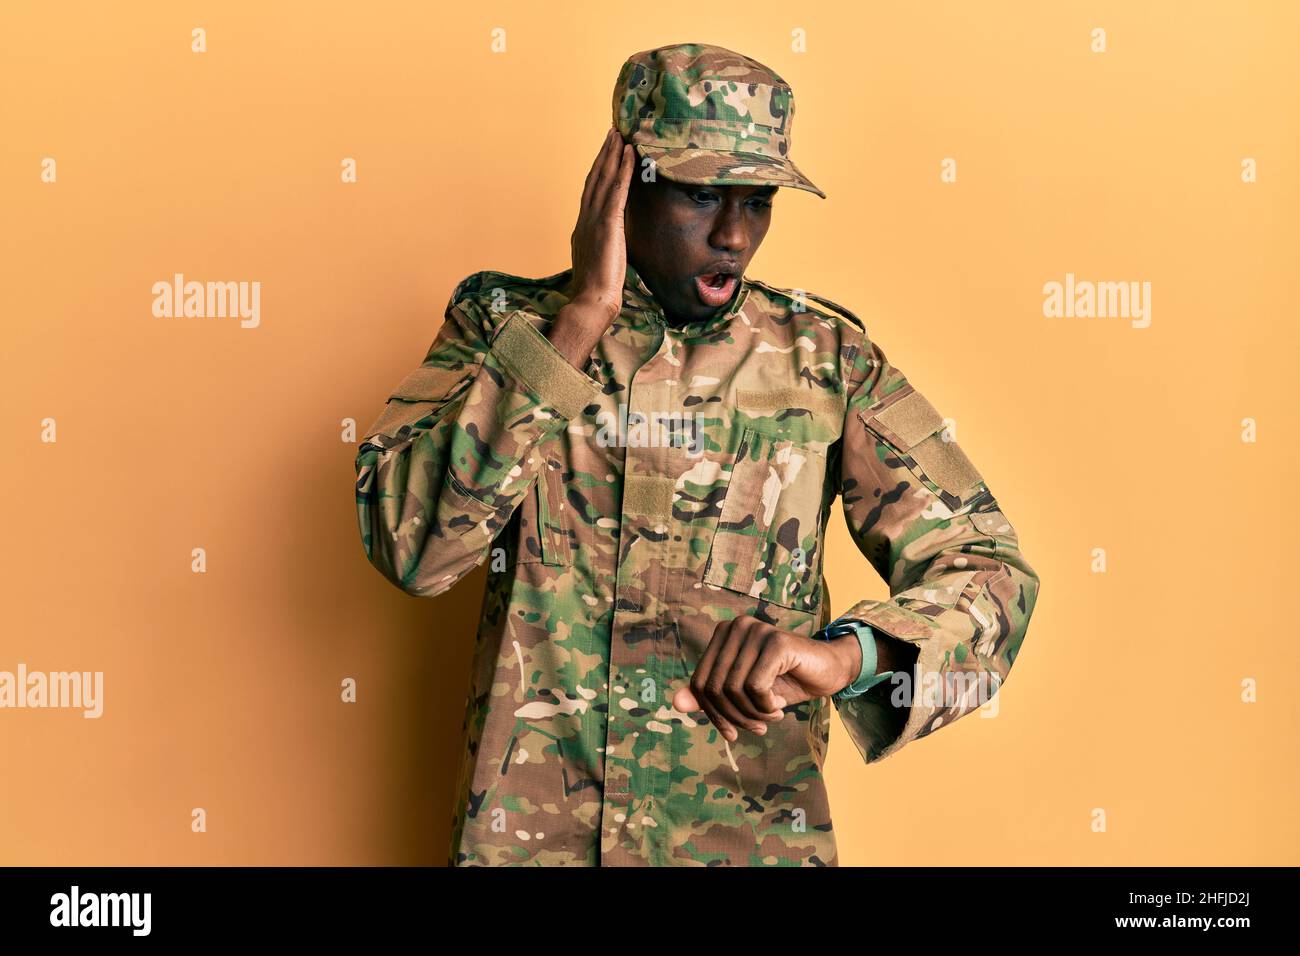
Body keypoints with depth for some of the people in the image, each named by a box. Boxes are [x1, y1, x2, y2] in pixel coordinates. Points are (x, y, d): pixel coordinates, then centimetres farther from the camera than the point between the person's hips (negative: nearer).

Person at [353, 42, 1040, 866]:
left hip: (754, 832, 1)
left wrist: (846, 654, -28)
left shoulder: (826, 356, -3)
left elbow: (988, 573, -8)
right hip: (525, 829, 0)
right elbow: (409, 546, -18)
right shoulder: (504, 326, -4)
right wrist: (581, 318, -20)